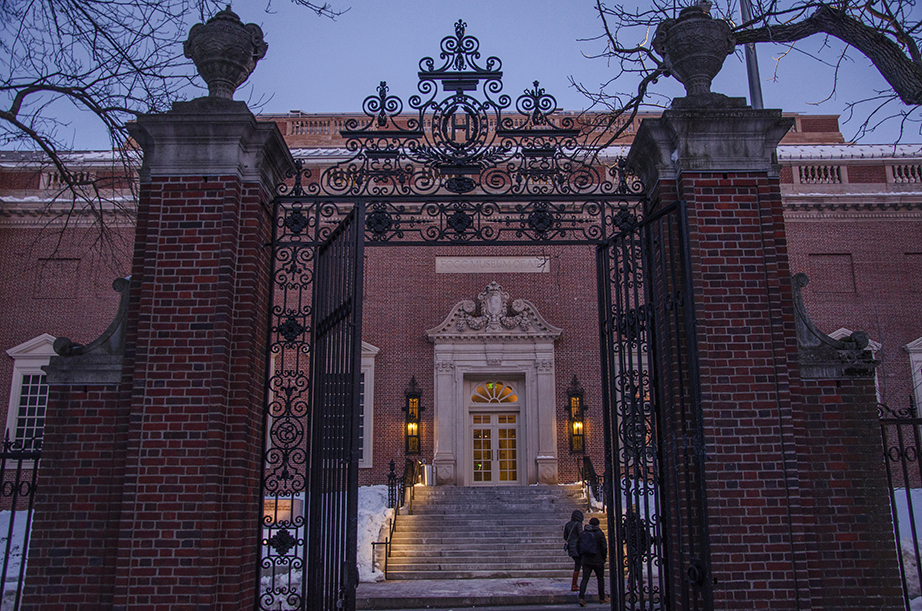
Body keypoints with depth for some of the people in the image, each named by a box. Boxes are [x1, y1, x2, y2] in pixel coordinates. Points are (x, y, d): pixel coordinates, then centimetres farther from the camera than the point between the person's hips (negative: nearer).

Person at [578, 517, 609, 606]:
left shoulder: (583, 533, 7)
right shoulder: (599, 533, -7)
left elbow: (579, 546, 10)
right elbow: (604, 547, -9)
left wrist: (581, 558, 18)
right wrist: (604, 558, 5)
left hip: (586, 561, 3)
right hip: (597, 561, -3)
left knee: (585, 579, 1)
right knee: (601, 579, 13)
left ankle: (581, 598, -14)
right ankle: (602, 598, 22)